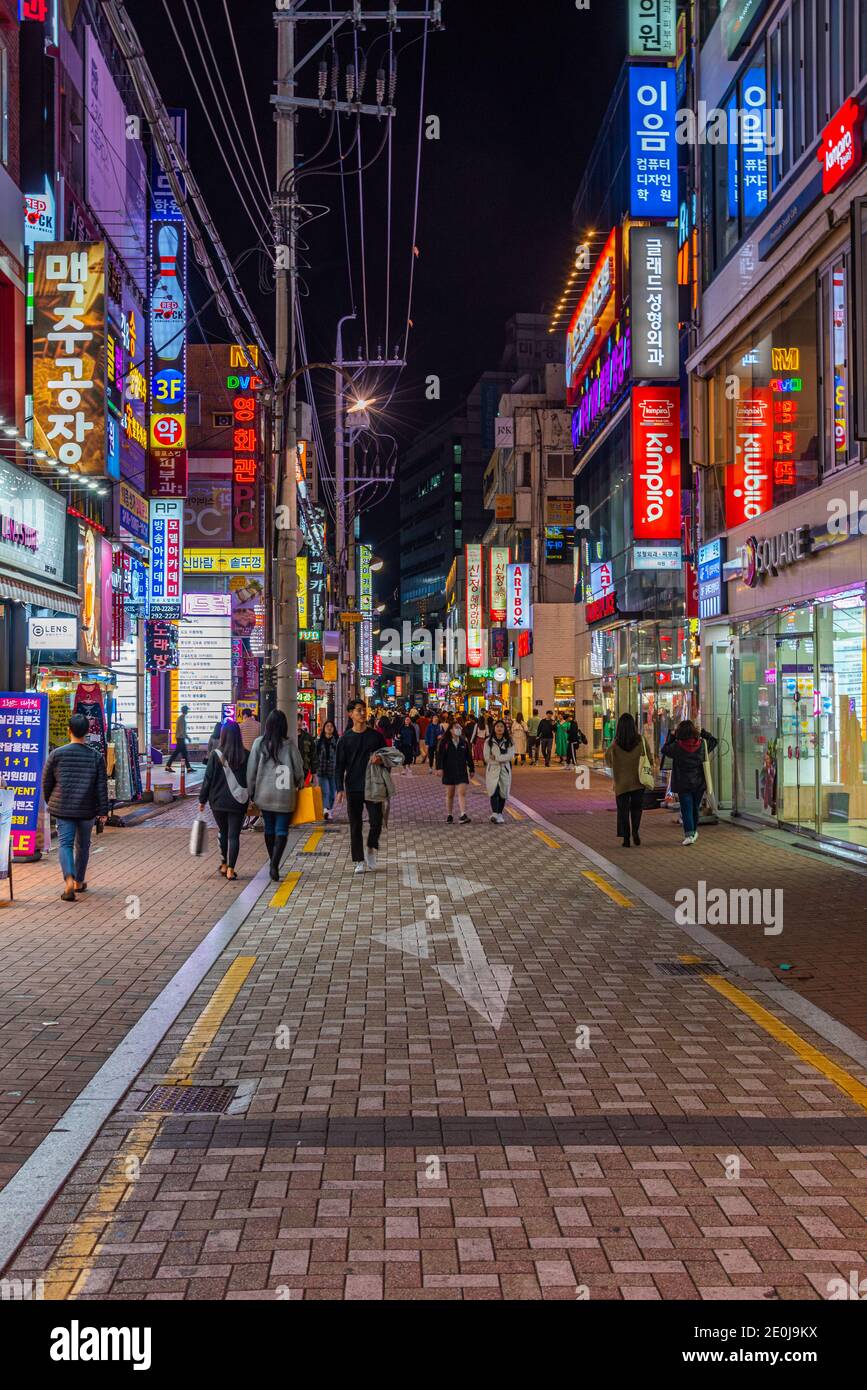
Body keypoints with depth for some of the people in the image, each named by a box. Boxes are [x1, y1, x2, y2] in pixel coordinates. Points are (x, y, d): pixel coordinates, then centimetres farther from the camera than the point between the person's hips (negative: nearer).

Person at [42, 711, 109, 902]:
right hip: (87, 809, 1)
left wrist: (50, 802, 19)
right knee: (83, 845, 16)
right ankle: (79, 882, 28)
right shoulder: (95, 757, -4)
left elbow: (46, 782, 2)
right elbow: (102, 787, -4)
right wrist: (103, 811, 2)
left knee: (65, 844, -1)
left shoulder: (57, 754, -5)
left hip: (63, 808, -1)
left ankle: (69, 881, -23)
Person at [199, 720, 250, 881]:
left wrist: (202, 800, 4)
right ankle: (230, 869, -3)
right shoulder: (245, 755, -4)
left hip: (218, 801, 0)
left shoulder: (216, 755, -8)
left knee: (223, 833, 19)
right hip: (238, 802, 0)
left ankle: (224, 865, 26)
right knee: (234, 835, 2)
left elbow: (208, 778, -4)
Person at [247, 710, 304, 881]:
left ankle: (273, 863, 23)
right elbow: (299, 770, -2)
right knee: (282, 831, 1)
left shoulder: (259, 743, -5)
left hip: (264, 795, 2)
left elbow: (251, 769, -2)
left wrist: (251, 792, 8)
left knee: (269, 829, 16)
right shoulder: (289, 745, -8)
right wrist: (300, 786, 18)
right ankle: (275, 864, -15)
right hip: (285, 796, -2)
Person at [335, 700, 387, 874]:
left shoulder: (376, 735, 4)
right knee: (355, 825, 3)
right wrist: (340, 789, -7)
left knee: (376, 821, -7)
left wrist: (380, 759, -13)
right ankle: (360, 861, 11)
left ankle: (371, 850, 19)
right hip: (353, 788, 0)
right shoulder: (346, 739, 2)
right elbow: (339, 766, 3)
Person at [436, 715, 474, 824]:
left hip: (462, 771, 1)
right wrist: (439, 767, -18)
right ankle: (449, 816, 17)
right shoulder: (444, 742, -2)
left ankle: (463, 815, -16)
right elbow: (440, 755, -7)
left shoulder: (463, 742, 7)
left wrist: (471, 769, 14)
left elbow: (469, 756, 13)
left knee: (462, 793, -9)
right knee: (450, 794, 7)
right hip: (449, 771, -1)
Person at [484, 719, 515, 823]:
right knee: (494, 791, -15)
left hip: (505, 770, 2)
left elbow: (511, 756, -7)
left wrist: (496, 757, -13)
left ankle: (500, 814, 16)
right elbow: (487, 757, -4)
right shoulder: (488, 742, 4)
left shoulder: (509, 742, 5)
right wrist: (503, 759, -9)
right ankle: (495, 814, -25)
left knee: (503, 793, 4)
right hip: (492, 770, -2)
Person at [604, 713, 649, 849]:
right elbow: (648, 757, -2)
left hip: (621, 783, -1)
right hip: (638, 781, 1)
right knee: (637, 807, 18)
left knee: (623, 810, 8)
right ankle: (635, 830, -1)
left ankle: (626, 838, 5)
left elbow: (609, 762, 1)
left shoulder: (615, 744, -12)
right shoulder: (640, 740, -9)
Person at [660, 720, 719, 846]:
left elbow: (664, 750, 5)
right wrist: (703, 732, 16)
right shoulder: (702, 745, -5)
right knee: (695, 807, 17)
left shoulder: (676, 747, -13)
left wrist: (671, 736, 10)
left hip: (683, 784, -3)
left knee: (686, 808, -3)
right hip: (699, 783, 3)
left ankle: (689, 834, -14)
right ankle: (694, 831, 31)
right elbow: (713, 741, 15)